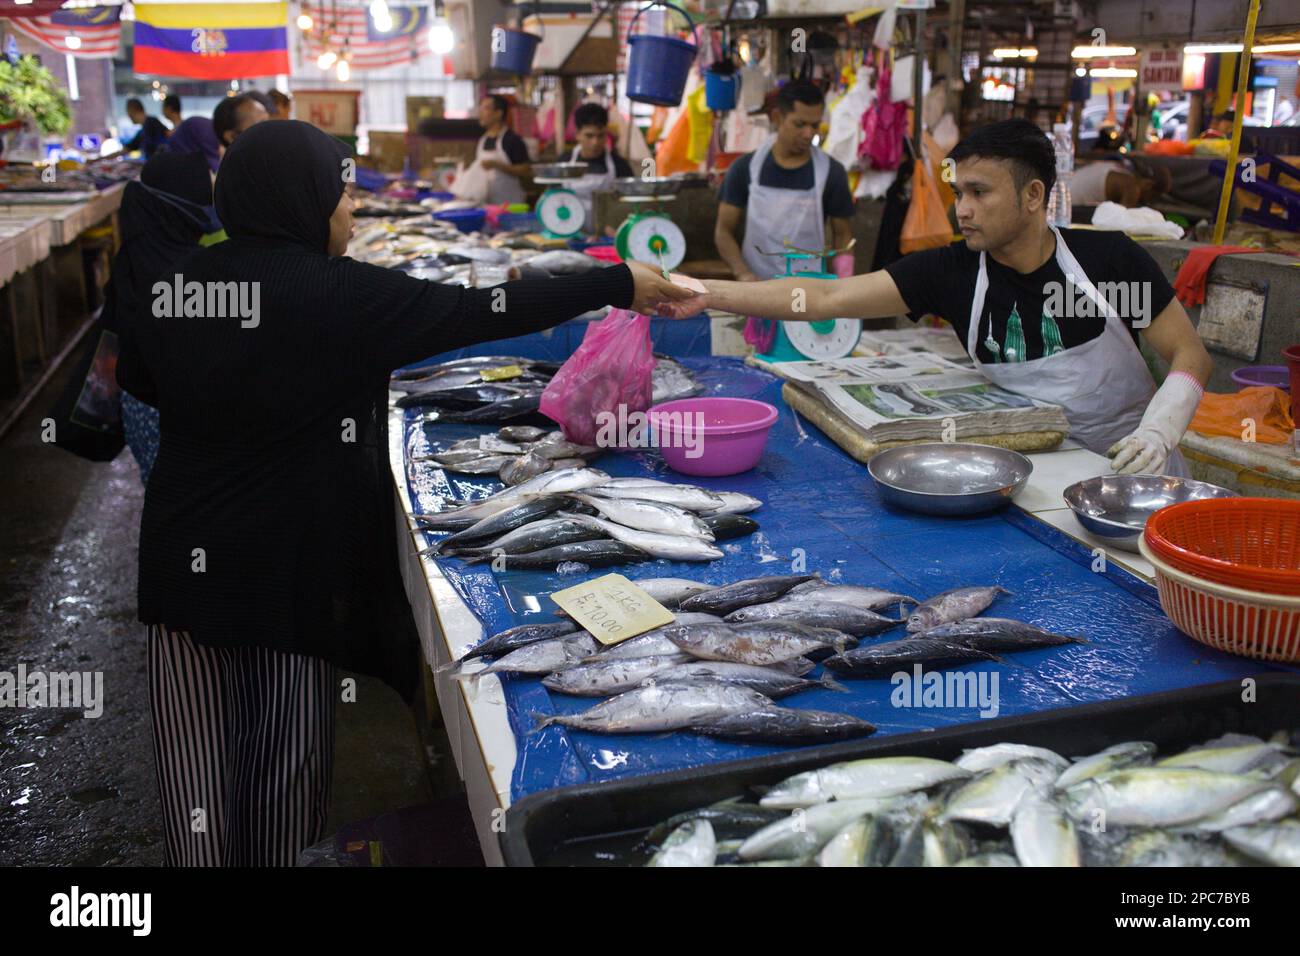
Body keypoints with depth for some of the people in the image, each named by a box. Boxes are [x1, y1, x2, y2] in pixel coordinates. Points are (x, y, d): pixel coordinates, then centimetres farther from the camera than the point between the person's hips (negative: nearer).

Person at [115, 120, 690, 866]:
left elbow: (139, 381, 18)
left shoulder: (176, 284, 1)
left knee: (197, 750, 15)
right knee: (281, 748, 13)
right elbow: (483, 313, -15)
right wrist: (620, 285, -7)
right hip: (286, 561, -5)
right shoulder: (341, 294, -17)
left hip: (182, 553, 5)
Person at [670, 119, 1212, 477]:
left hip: (1131, 465, -1)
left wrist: (1158, 432, -22)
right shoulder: (953, 272, -11)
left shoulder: (1109, 259, -12)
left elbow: (1191, 355, -3)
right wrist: (707, 294, -27)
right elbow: (824, 298, -18)